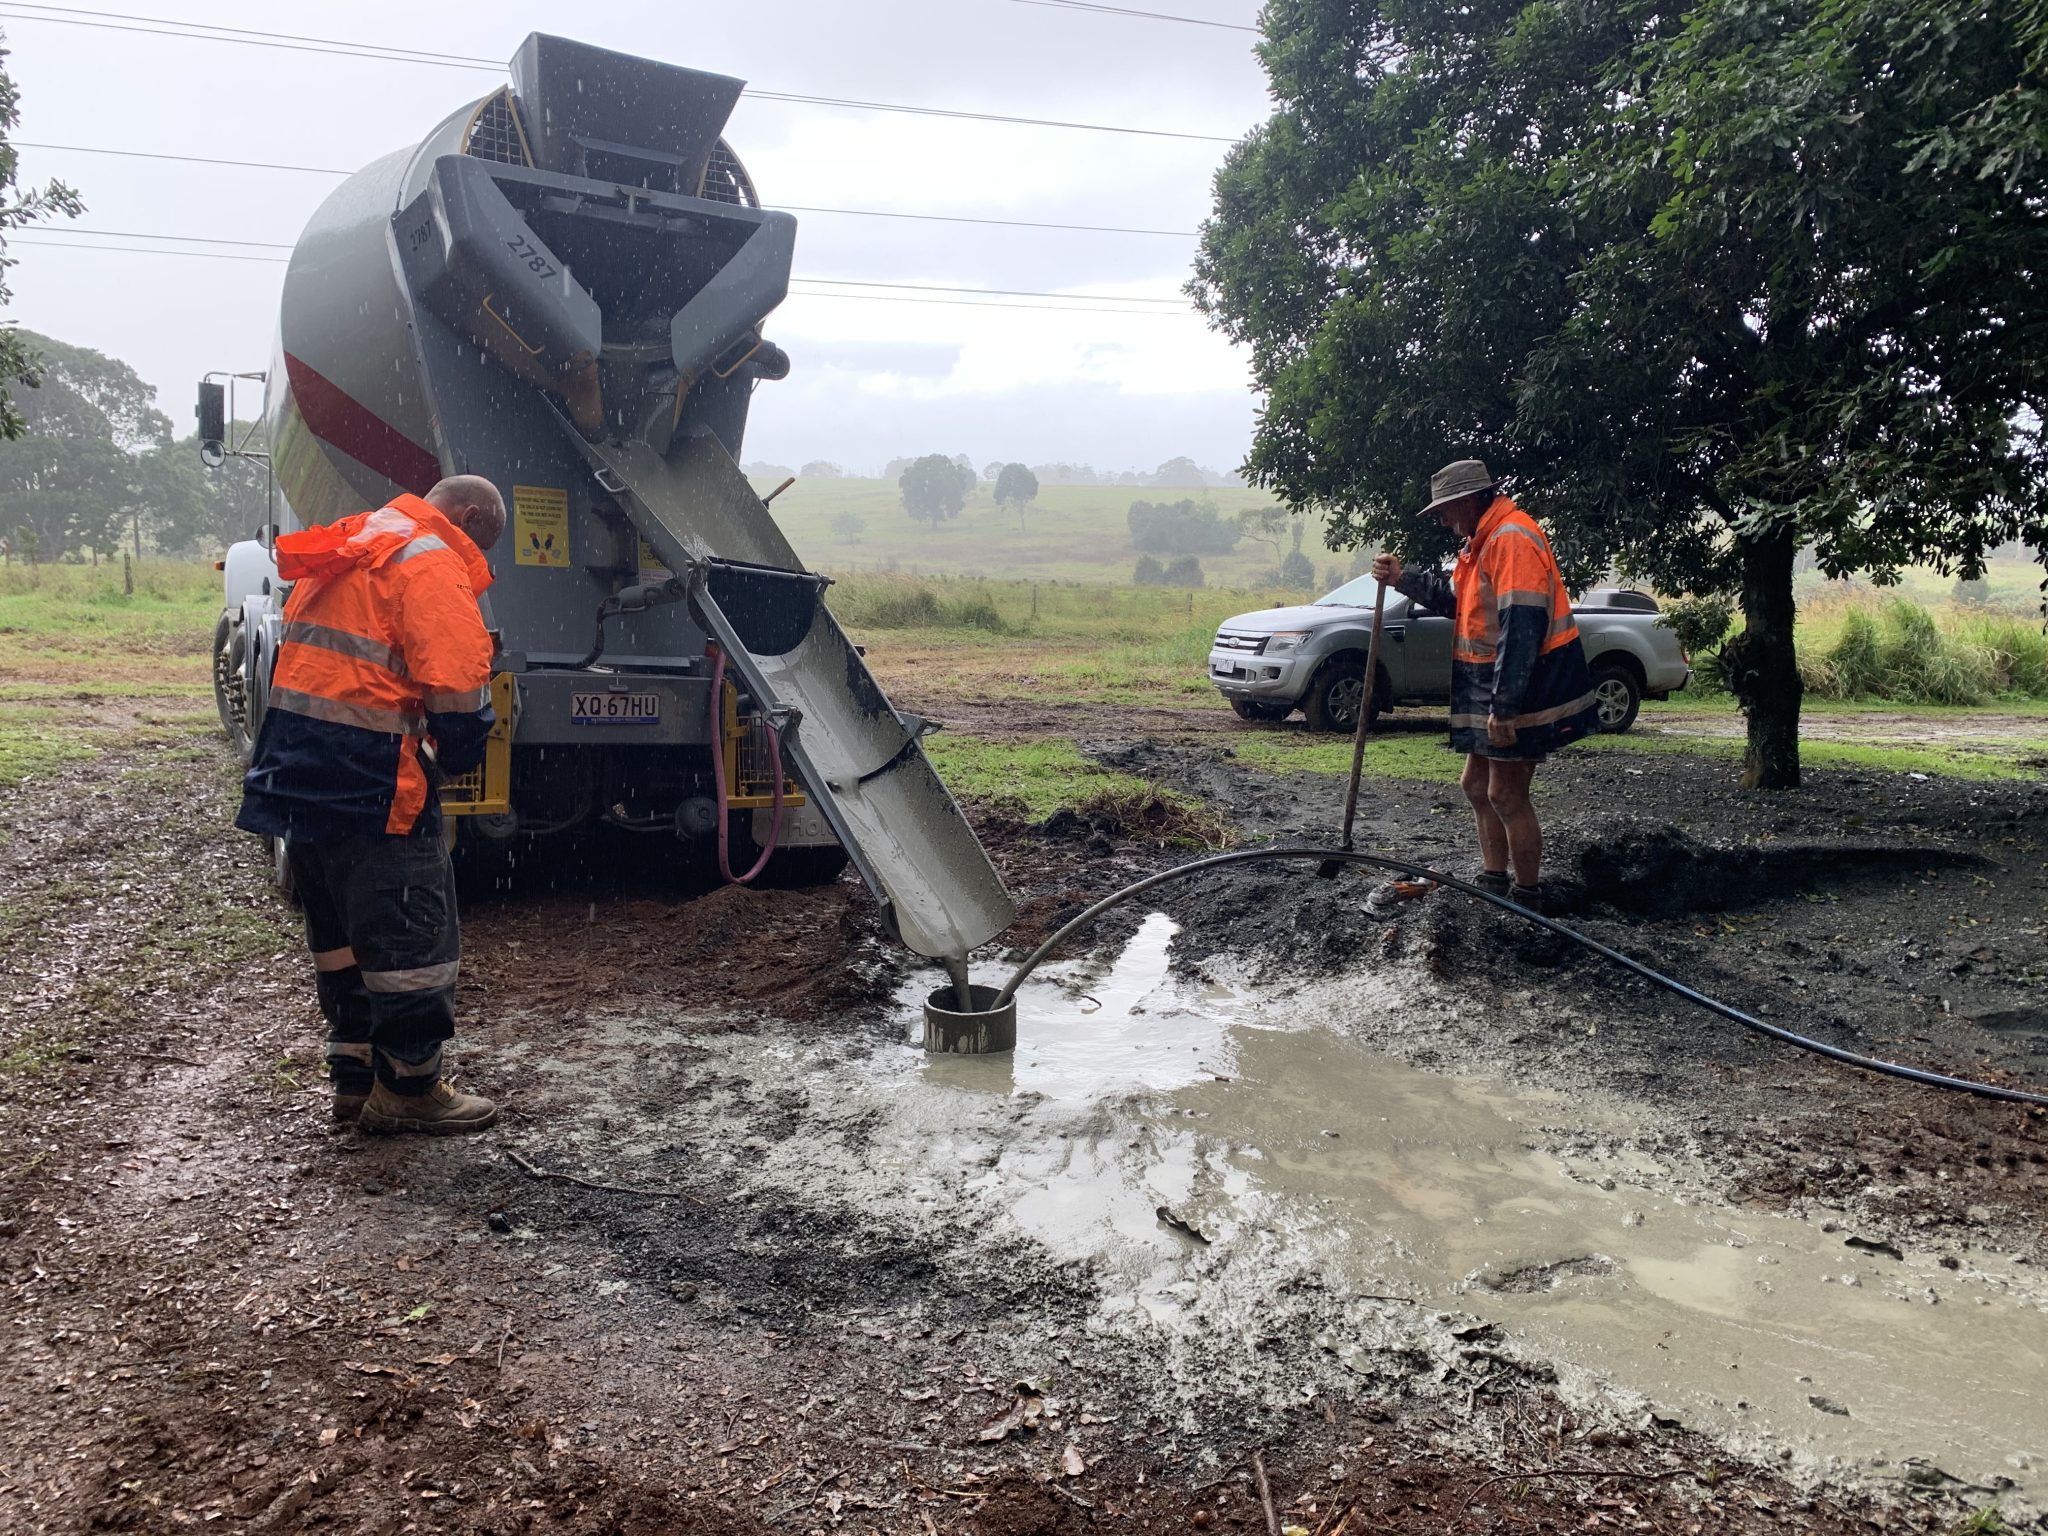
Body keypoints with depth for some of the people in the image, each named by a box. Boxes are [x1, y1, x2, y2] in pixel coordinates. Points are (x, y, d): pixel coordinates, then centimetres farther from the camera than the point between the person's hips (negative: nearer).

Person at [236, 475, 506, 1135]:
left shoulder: (347, 547, 19)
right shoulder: (431, 562, -11)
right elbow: (456, 683, -18)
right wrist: (458, 755, -1)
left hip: (299, 772, 10)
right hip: (370, 783, -10)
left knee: (340, 929, 18)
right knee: (412, 932, 1)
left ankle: (354, 1077, 27)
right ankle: (409, 1090, 10)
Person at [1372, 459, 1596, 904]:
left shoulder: (1511, 539, -22)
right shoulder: (1485, 540, 14)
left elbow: (1522, 627, -28)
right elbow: (1454, 598, 24)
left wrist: (1503, 706, -29)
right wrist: (1404, 578, 9)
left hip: (1523, 690, -11)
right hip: (1492, 687, 11)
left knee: (1506, 794, -5)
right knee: (1477, 784, 17)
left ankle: (1527, 897, 7)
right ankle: (1493, 881, 29)